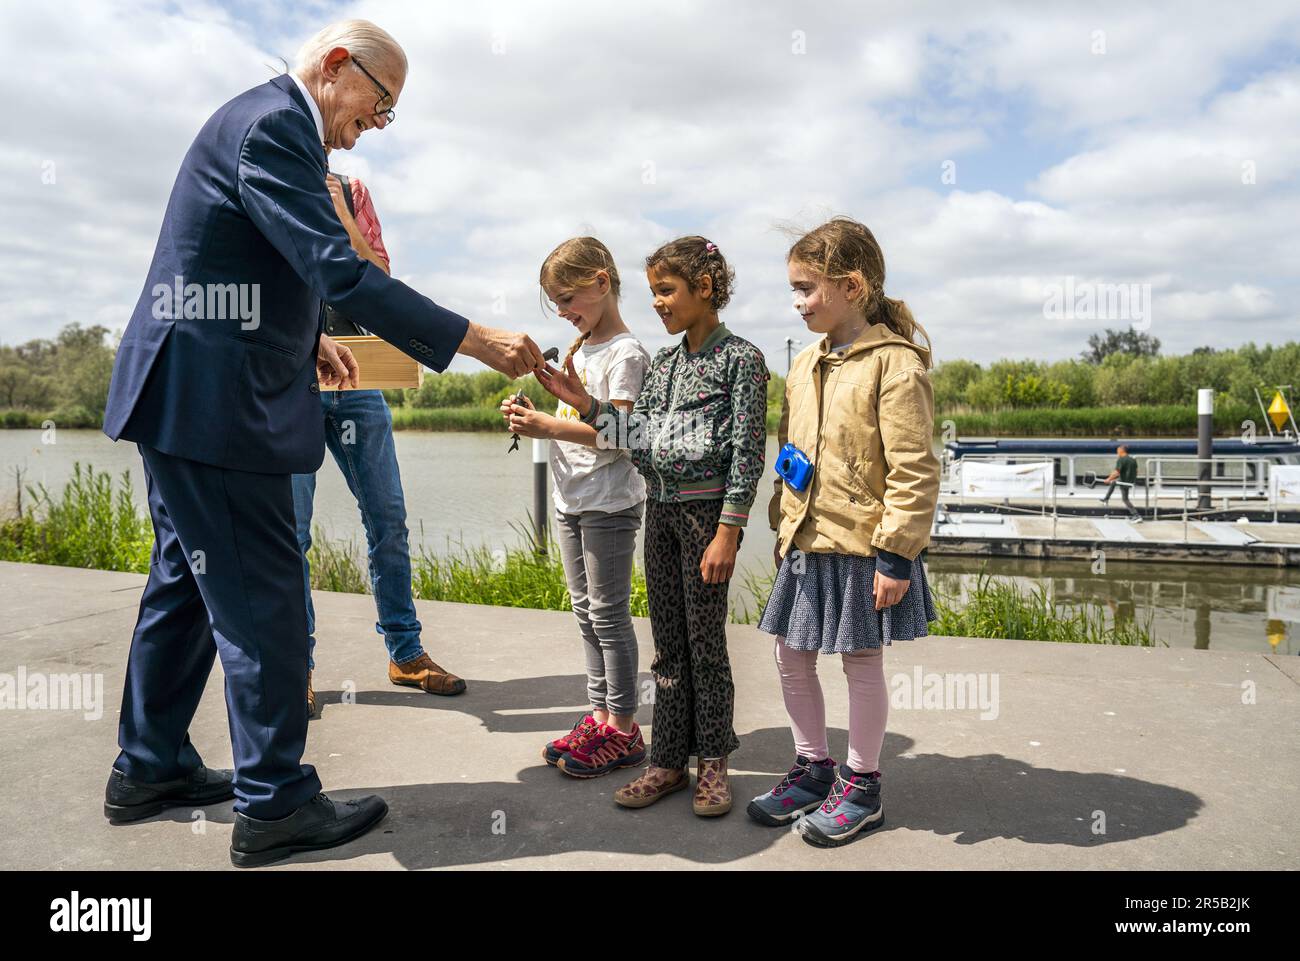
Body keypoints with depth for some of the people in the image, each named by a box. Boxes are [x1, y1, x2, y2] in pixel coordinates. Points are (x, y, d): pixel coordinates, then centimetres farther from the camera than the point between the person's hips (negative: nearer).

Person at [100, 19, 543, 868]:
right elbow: (340, 272, -25)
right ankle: (276, 805, 7)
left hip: (185, 397, 11)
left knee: (190, 579, 17)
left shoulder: (273, 122, 18)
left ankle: (151, 768, 31)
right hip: (213, 403, -11)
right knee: (262, 597, -5)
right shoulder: (274, 125, -15)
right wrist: (478, 342, -25)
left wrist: (305, 337, 17)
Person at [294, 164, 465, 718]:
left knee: (388, 518, 3)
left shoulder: (351, 193, 14)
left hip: (355, 376, 3)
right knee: (292, 527, -3)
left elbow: (381, 285, 5)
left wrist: (343, 219, -5)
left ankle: (404, 652, 15)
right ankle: (297, 666, 9)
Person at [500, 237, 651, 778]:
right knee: (585, 613, 13)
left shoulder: (625, 354, -12)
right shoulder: (578, 350, 15)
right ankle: (600, 715, 24)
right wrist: (532, 420, 0)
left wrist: (550, 427, -23)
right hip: (570, 500, 9)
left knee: (609, 615, -2)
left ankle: (623, 730, 9)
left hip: (609, 504, -9)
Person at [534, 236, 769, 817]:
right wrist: (584, 404, 0)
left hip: (707, 508, -6)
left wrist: (727, 531, -16)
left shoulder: (740, 357, -6)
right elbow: (641, 437, 9)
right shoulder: (663, 363, 14)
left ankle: (712, 762, 18)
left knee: (705, 640, 2)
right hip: (659, 507, 7)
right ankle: (668, 761, 21)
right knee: (668, 643, 11)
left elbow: (748, 451, -11)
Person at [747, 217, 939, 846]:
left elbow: (913, 472, -17)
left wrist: (896, 555, -18)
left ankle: (862, 785, 25)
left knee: (862, 663, 7)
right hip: (805, 544, 8)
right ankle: (813, 769, 32)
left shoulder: (894, 364, -14)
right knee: (791, 658, 13)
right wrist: (782, 529, 17)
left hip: (862, 548, -7)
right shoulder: (805, 365, 10)